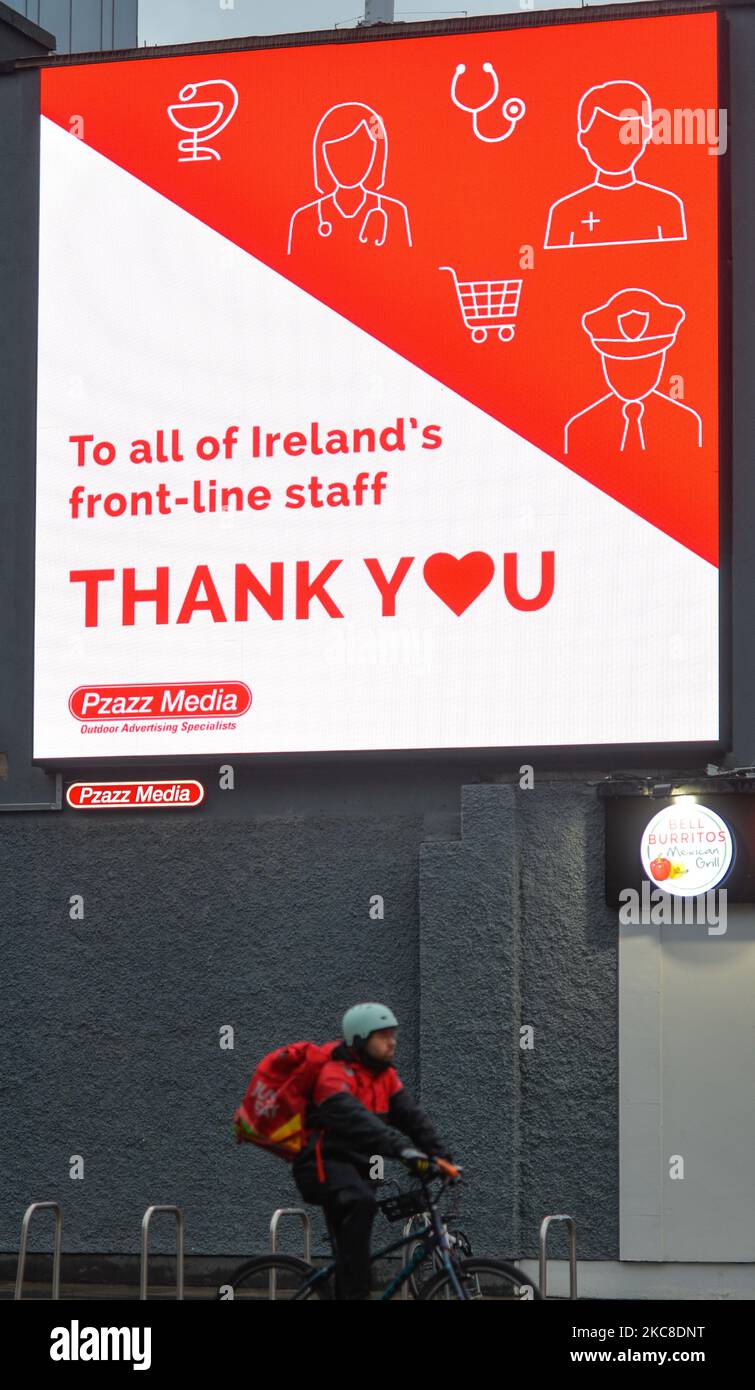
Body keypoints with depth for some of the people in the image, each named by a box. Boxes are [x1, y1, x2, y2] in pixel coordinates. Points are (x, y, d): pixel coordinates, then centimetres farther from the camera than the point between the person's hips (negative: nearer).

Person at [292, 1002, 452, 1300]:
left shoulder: (385, 1075, 10)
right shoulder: (334, 1075, -16)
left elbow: (412, 1117, 1)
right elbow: (358, 1120, -33)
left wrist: (441, 1155, -14)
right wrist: (402, 1148, -47)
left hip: (356, 1164, 9)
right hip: (323, 1164, -9)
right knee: (362, 1202, -36)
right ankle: (354, 1293, -38)